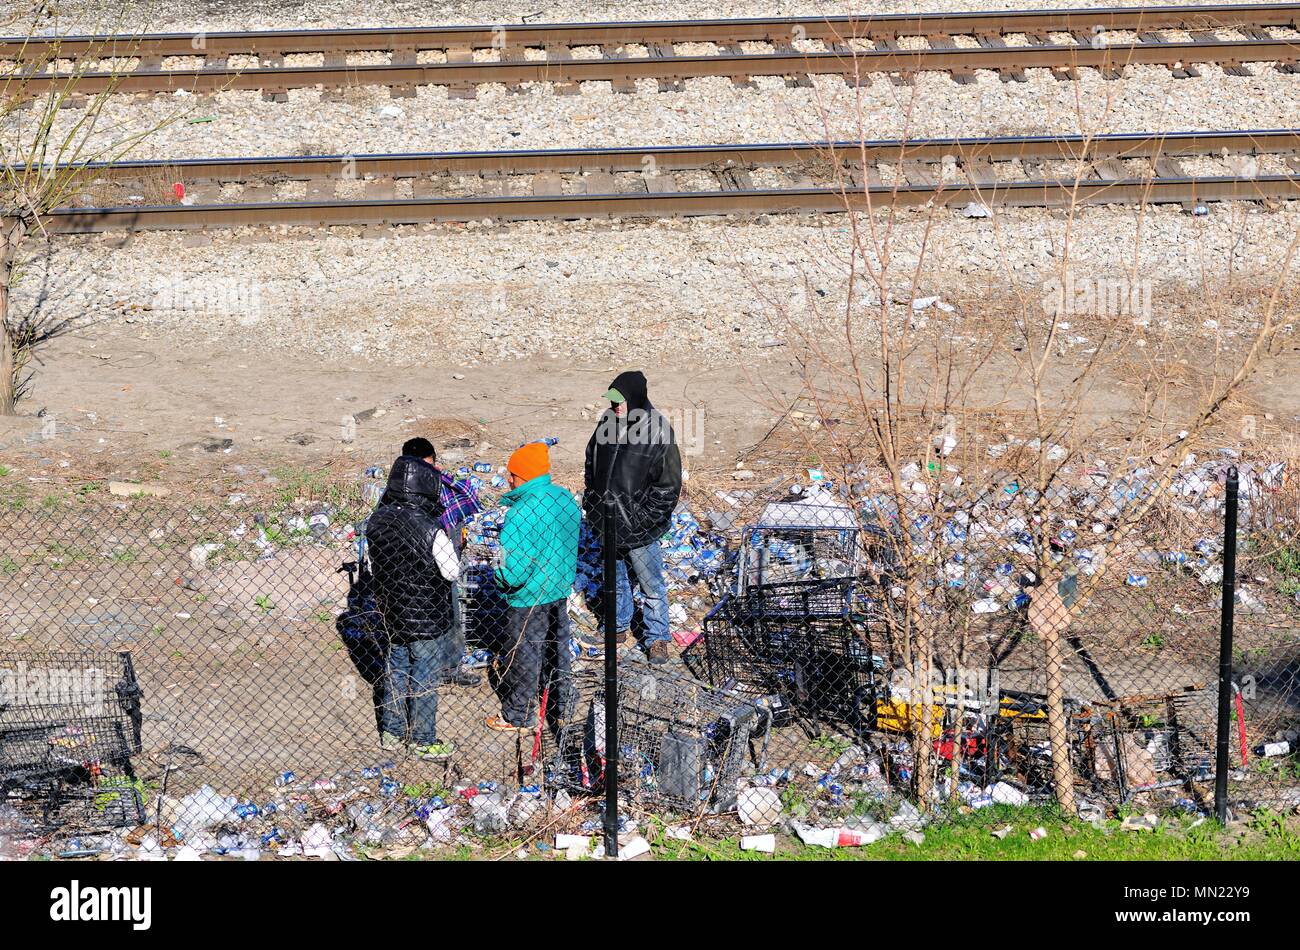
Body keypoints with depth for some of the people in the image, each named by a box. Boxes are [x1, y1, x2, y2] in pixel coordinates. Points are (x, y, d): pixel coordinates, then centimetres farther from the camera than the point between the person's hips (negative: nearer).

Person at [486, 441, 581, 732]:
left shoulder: (520, 514, -29)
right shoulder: (566, 499, -5)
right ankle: (560, 707, 37)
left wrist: (501, 580, -8)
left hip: (528, 598, -7)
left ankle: (519, 716, 26)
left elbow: (513, 571, -29)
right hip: (561, 589, 7)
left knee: (524, 655, 10)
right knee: (557, 646, 22)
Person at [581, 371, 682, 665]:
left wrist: (644, 519, -17)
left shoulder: (658, 433, -20)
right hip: (607, 522, 6)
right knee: (616, 578, 22)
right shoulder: (608, 422, -2)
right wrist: (591, 502, 9)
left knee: (651, 585, 8)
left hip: (639, 529, -6)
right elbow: (592, 462, 14)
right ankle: (619, 627, 40)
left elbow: (668, 486, -15)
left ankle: (657, 639, 23)